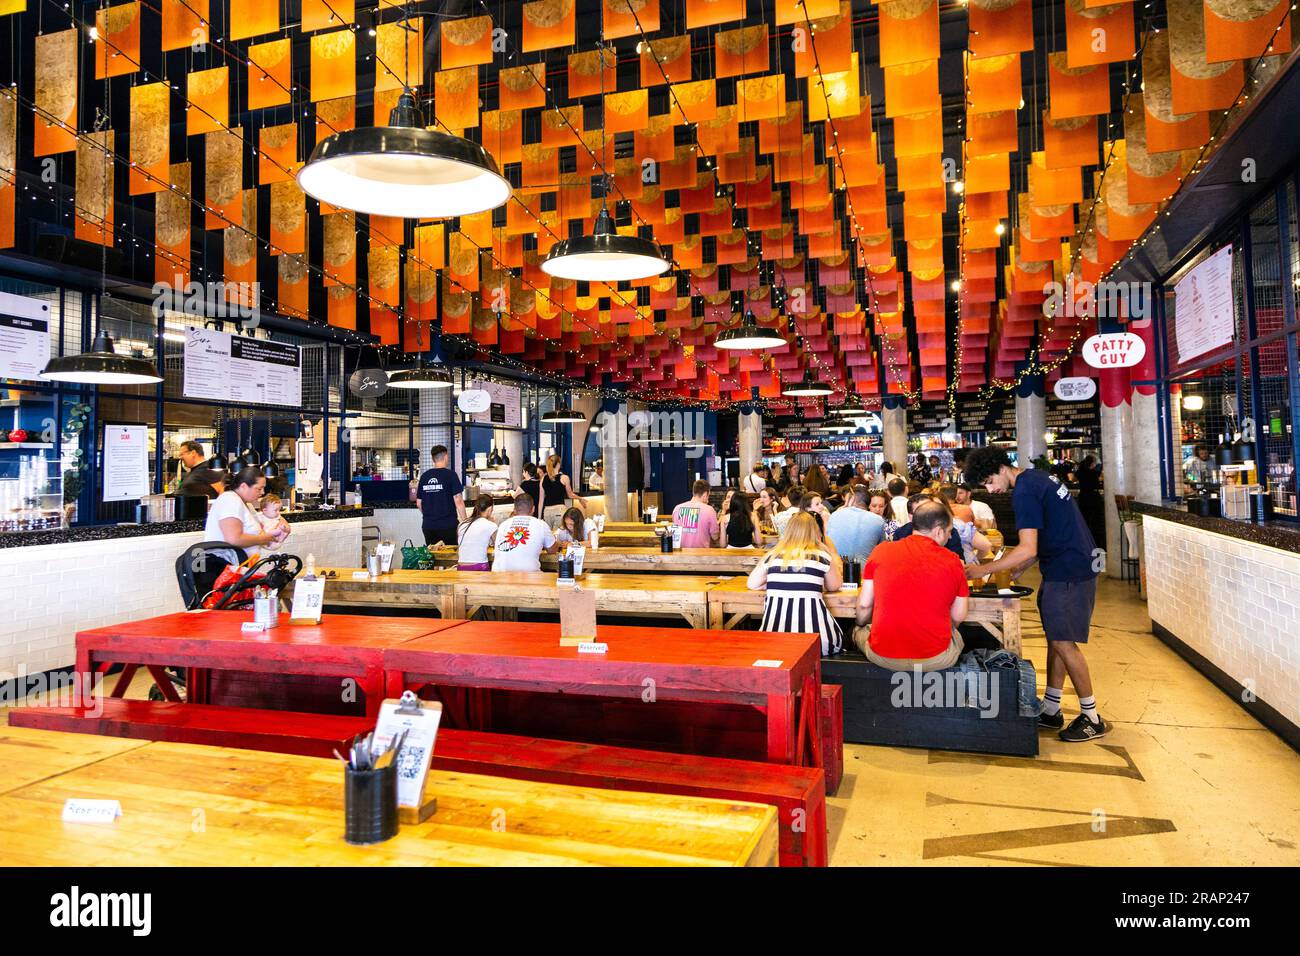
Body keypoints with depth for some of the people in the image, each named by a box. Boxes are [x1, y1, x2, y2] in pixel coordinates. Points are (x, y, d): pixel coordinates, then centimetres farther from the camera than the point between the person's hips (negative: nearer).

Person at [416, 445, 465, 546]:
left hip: (428, 525, 4)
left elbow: (419, 503, 12)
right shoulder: (450, 475, -7)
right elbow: (458, 501, -12)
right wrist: (464, 521, -4)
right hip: (448, 525, -4)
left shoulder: (424, 476, 6)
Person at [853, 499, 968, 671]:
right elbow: (958, 617, 3)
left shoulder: (881, 551, -3)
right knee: (957, 636, 32)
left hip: (883, 656, 1)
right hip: (936, 659, 0)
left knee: (859, 630, 32)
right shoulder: (953, 562, -6)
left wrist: (861, 626, 24)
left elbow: (864, 605, 2)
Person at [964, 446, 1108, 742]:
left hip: (1070, 570, -10)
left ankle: (1092, 719, 6)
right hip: (1064, 566, 10)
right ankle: (1050, 710, 20)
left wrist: (981, 570, -20)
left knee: (1063, 641, -5)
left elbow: (1028, 549, -25)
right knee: (1055, 638, 12)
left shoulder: (1024, 491, -19)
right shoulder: (1035, 477, 12)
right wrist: (1018, 569, 13)